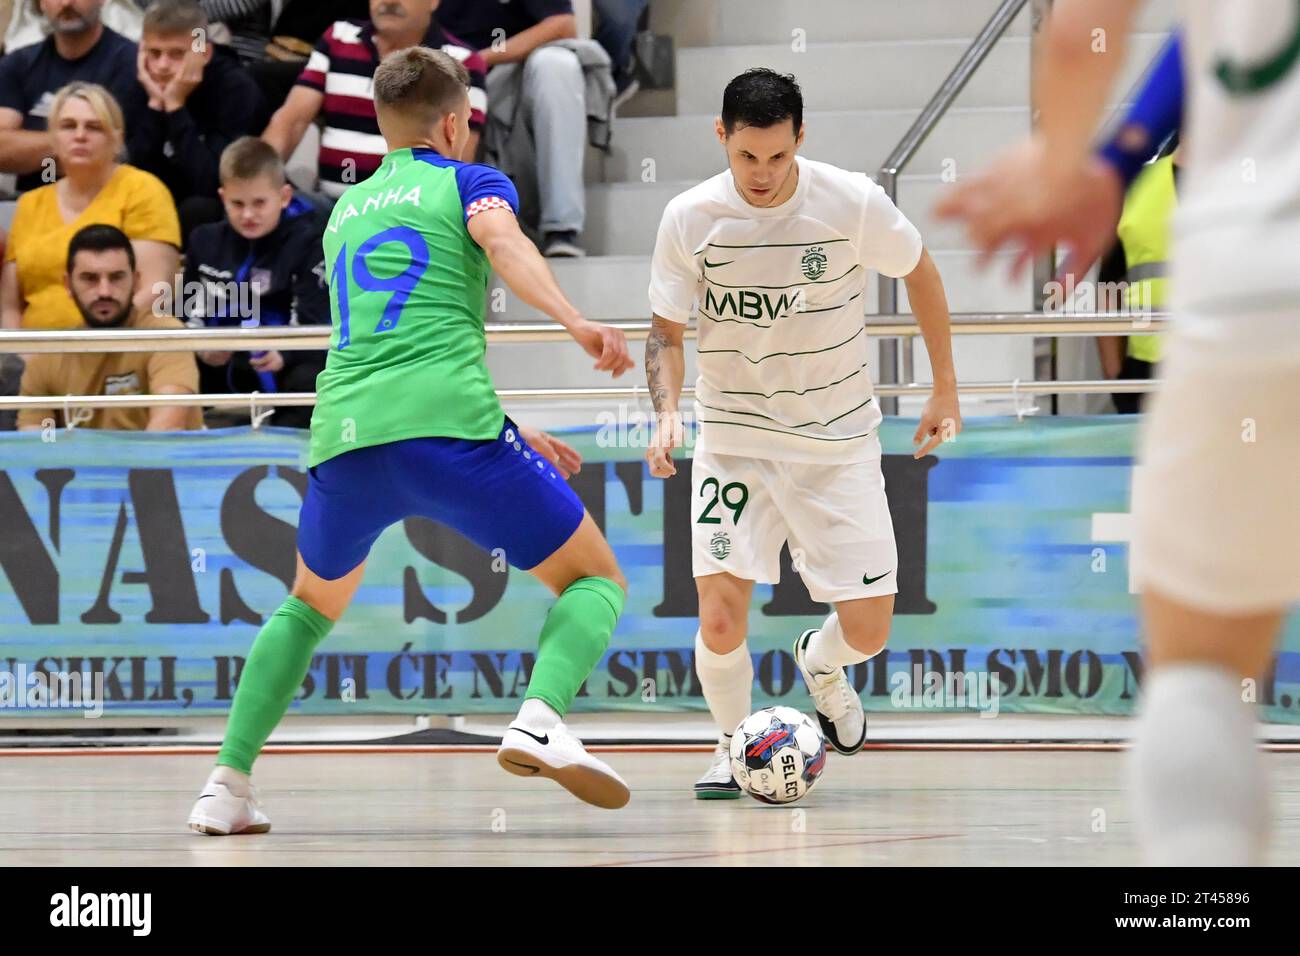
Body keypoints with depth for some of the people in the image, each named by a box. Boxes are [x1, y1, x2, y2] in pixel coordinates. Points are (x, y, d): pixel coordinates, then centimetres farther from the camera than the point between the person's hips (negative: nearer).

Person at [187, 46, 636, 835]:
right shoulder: (468, 182, 14)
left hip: (344, 439, 5)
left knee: (311, 605, 30)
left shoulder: (347, 212, 31)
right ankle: (541, 717, -23)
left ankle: (228, 784, 16)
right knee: (595, 578, 7)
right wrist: (577, 322, -24)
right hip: (449, 430, -5)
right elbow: (504, 244, -10)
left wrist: (510, 432, 42)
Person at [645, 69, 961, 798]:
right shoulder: (691, 219, -12)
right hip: (734, 438, 0)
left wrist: (946, 387, 8)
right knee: (721, 622, -15)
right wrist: (668, 413, -18)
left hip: (839, 441, 0)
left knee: (868, 631, -2)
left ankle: (821, 663, 37)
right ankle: (733, 745, 15)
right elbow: (667, 330, 0)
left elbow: (920, 271, 4)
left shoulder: (853, 203, -15)